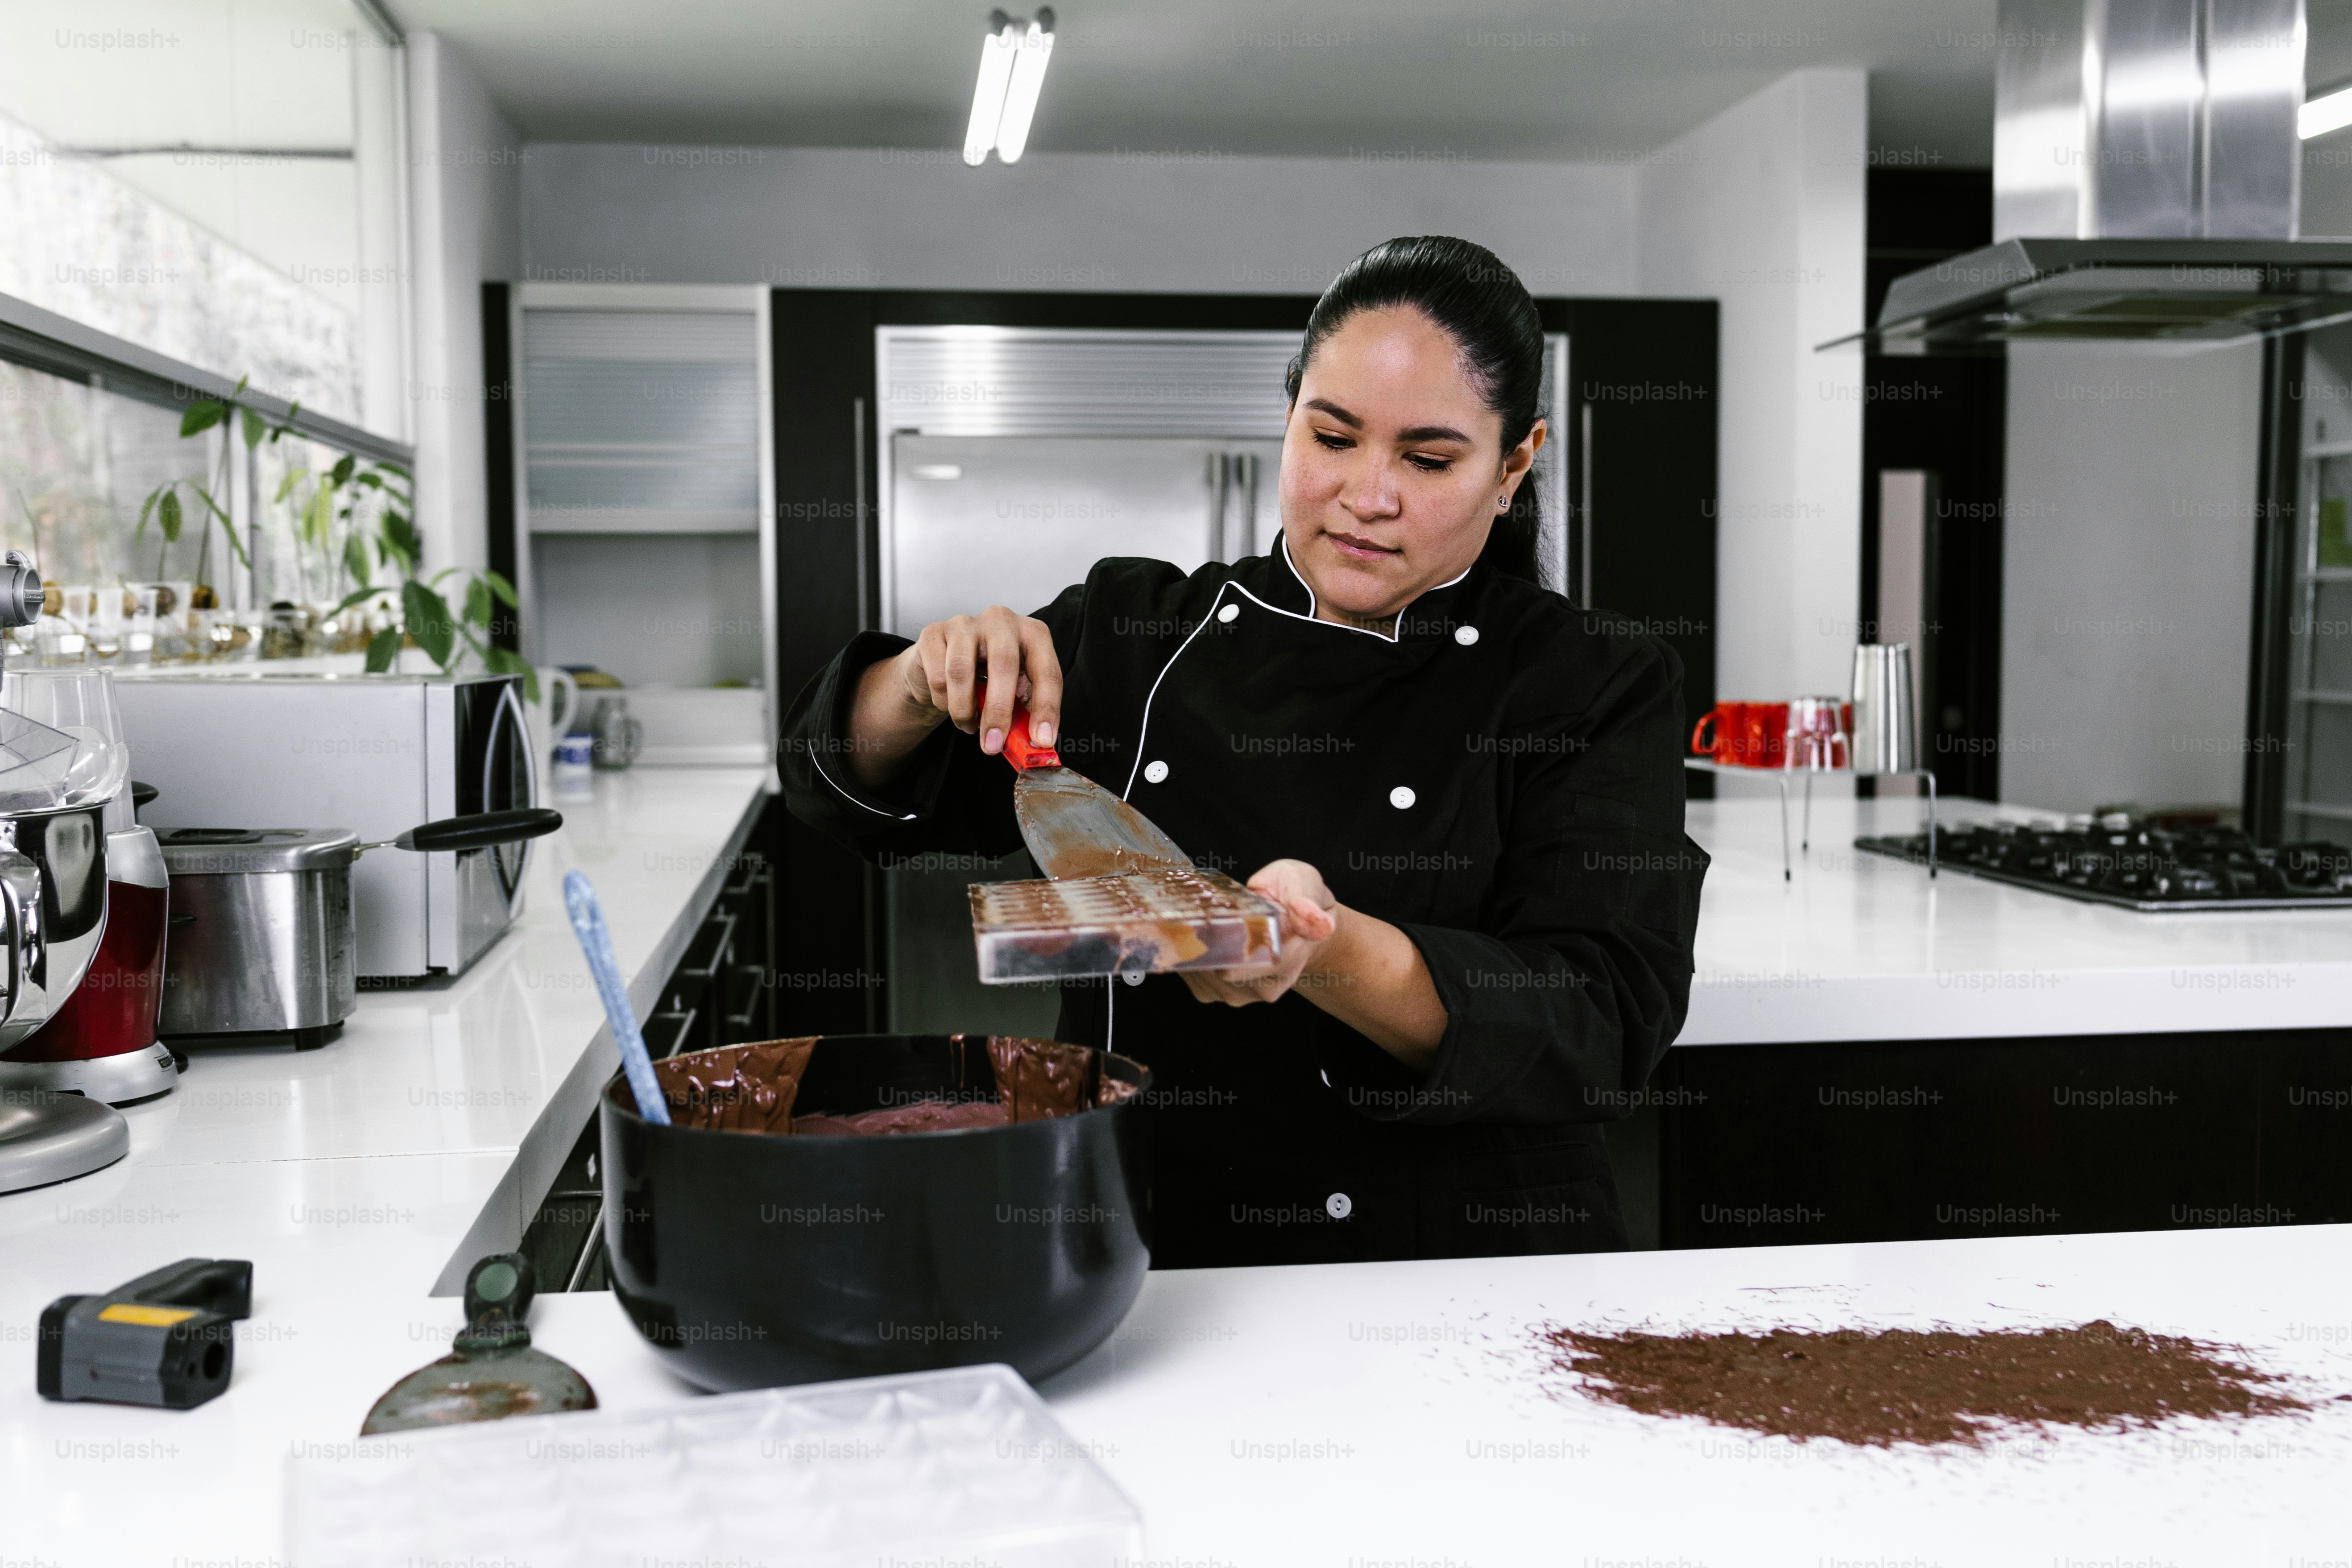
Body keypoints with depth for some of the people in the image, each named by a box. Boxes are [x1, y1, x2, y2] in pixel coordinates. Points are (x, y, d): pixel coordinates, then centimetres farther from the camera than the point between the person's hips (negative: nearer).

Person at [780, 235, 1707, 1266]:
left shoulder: (1599, 689, 0)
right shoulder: (1135, 639, 8)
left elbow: (1604, 1024, -12)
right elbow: (852, 787, 12)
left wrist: (1332, 955, -30)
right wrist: (926, 685, -10)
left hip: (1463, 1300, -1)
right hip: (1149, 1285, 2)